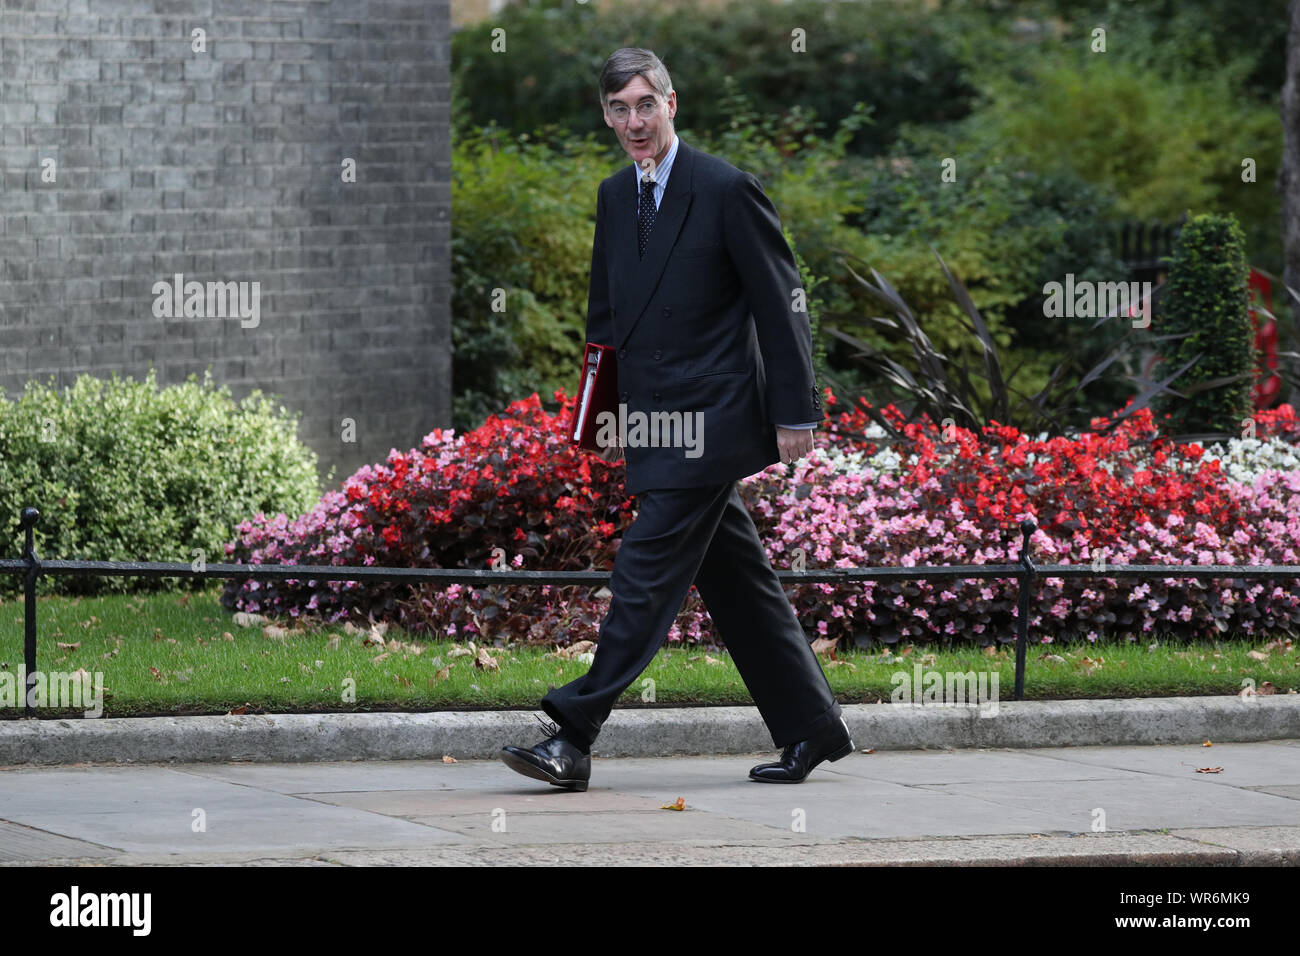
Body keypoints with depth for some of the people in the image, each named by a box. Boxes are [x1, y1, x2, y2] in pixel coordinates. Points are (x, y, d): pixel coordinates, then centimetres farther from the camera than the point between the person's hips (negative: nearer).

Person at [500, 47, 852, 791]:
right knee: (737, 582, 13)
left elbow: (782, 305, -8)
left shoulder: (727, 191, -10)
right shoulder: (615, 198, 12)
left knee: (647, 571, -11)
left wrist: (794, 414, -10)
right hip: (652, 419, 8)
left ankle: (575, 736, -14)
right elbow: (606, 313, 20)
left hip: (710, 419, -8)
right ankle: (813, 728, 22)